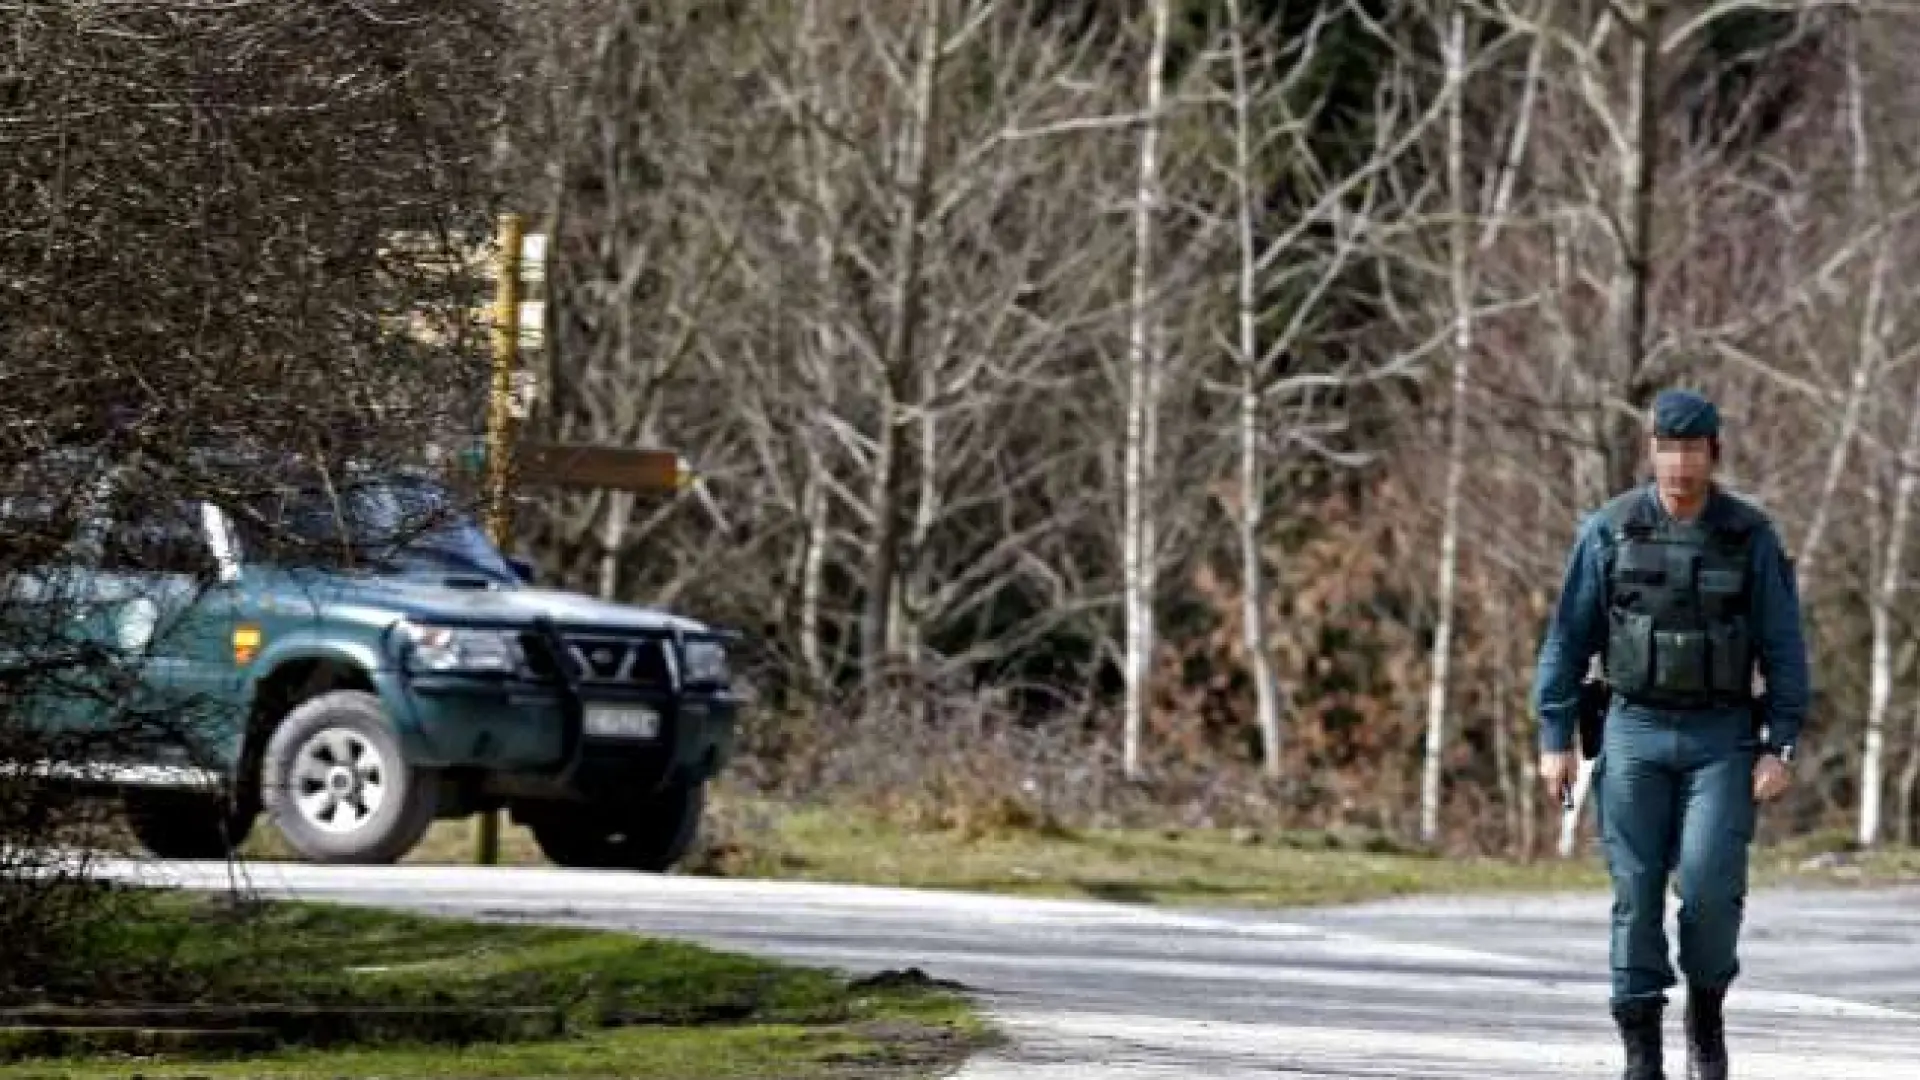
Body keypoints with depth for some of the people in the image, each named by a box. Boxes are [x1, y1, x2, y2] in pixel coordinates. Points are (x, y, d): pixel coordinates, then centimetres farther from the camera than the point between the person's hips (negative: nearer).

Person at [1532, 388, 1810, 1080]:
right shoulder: (1610, 531, -2)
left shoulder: (1751, 537, -2)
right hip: (1635, 732, 1)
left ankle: (1706, 1011, 12)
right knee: (1637, 893, -3)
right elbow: (1568, 639, 2)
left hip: (1722, 738, -1)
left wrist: (1780, 749, -8)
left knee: (1711, 884, -15)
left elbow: (1784, 651, 0)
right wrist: (1555, 739, -2)